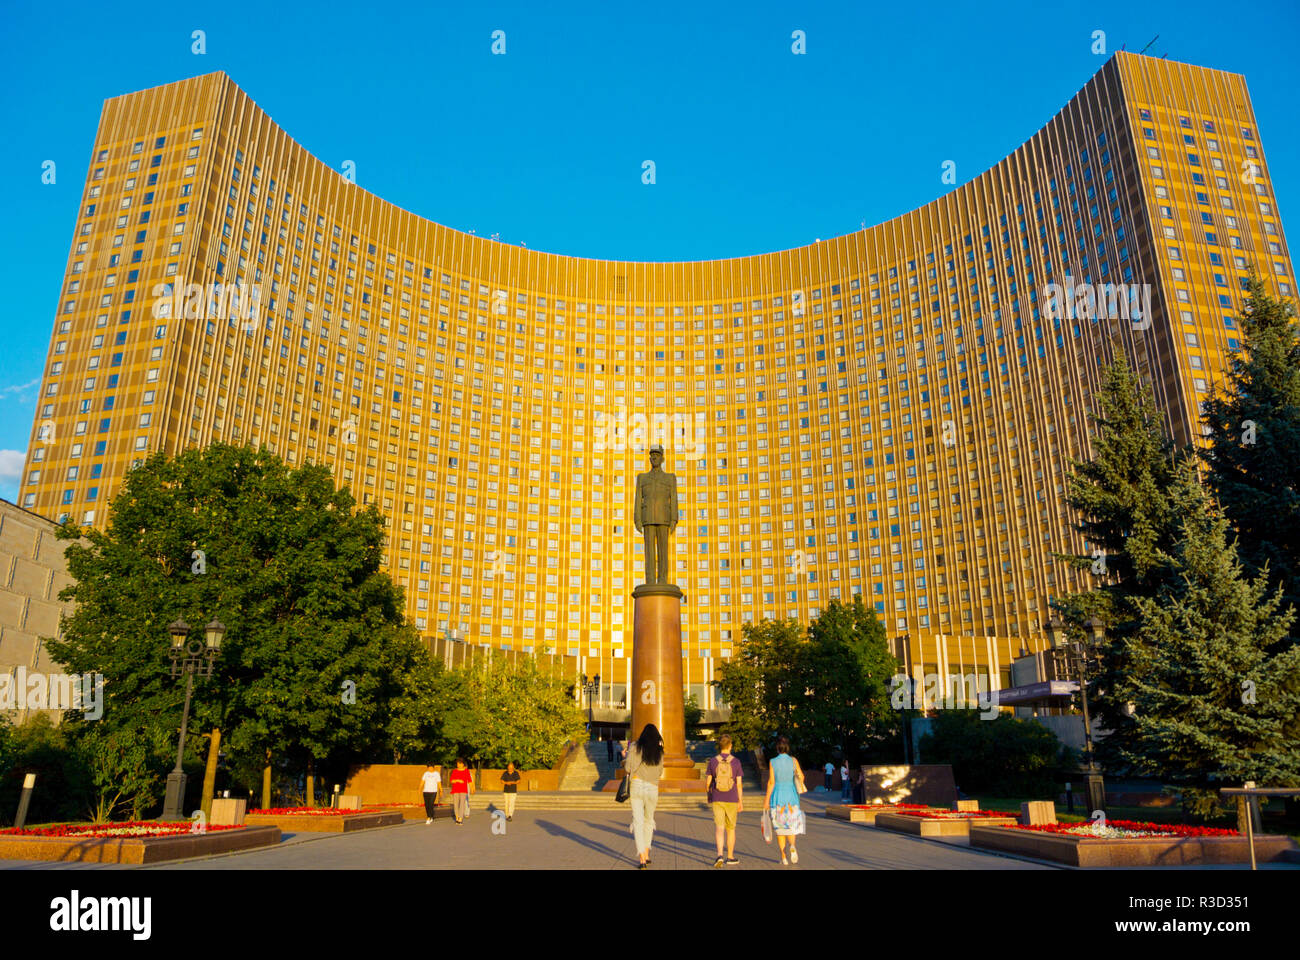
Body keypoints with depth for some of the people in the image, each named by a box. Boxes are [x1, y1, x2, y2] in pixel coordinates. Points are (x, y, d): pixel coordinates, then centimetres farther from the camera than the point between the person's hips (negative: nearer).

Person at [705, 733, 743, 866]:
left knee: (719, 828, -3)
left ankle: (720, 855, -22)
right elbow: (739, 784, -6)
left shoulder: (712, 761, -3)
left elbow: (707, 782, -1)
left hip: (717, 800, 0)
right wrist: (740, 801, 2)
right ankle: (730, 857, 22)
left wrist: (708, 792, 19)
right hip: (731, 800, 0)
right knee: (731, 828, 15)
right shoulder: (736, 762, -6)